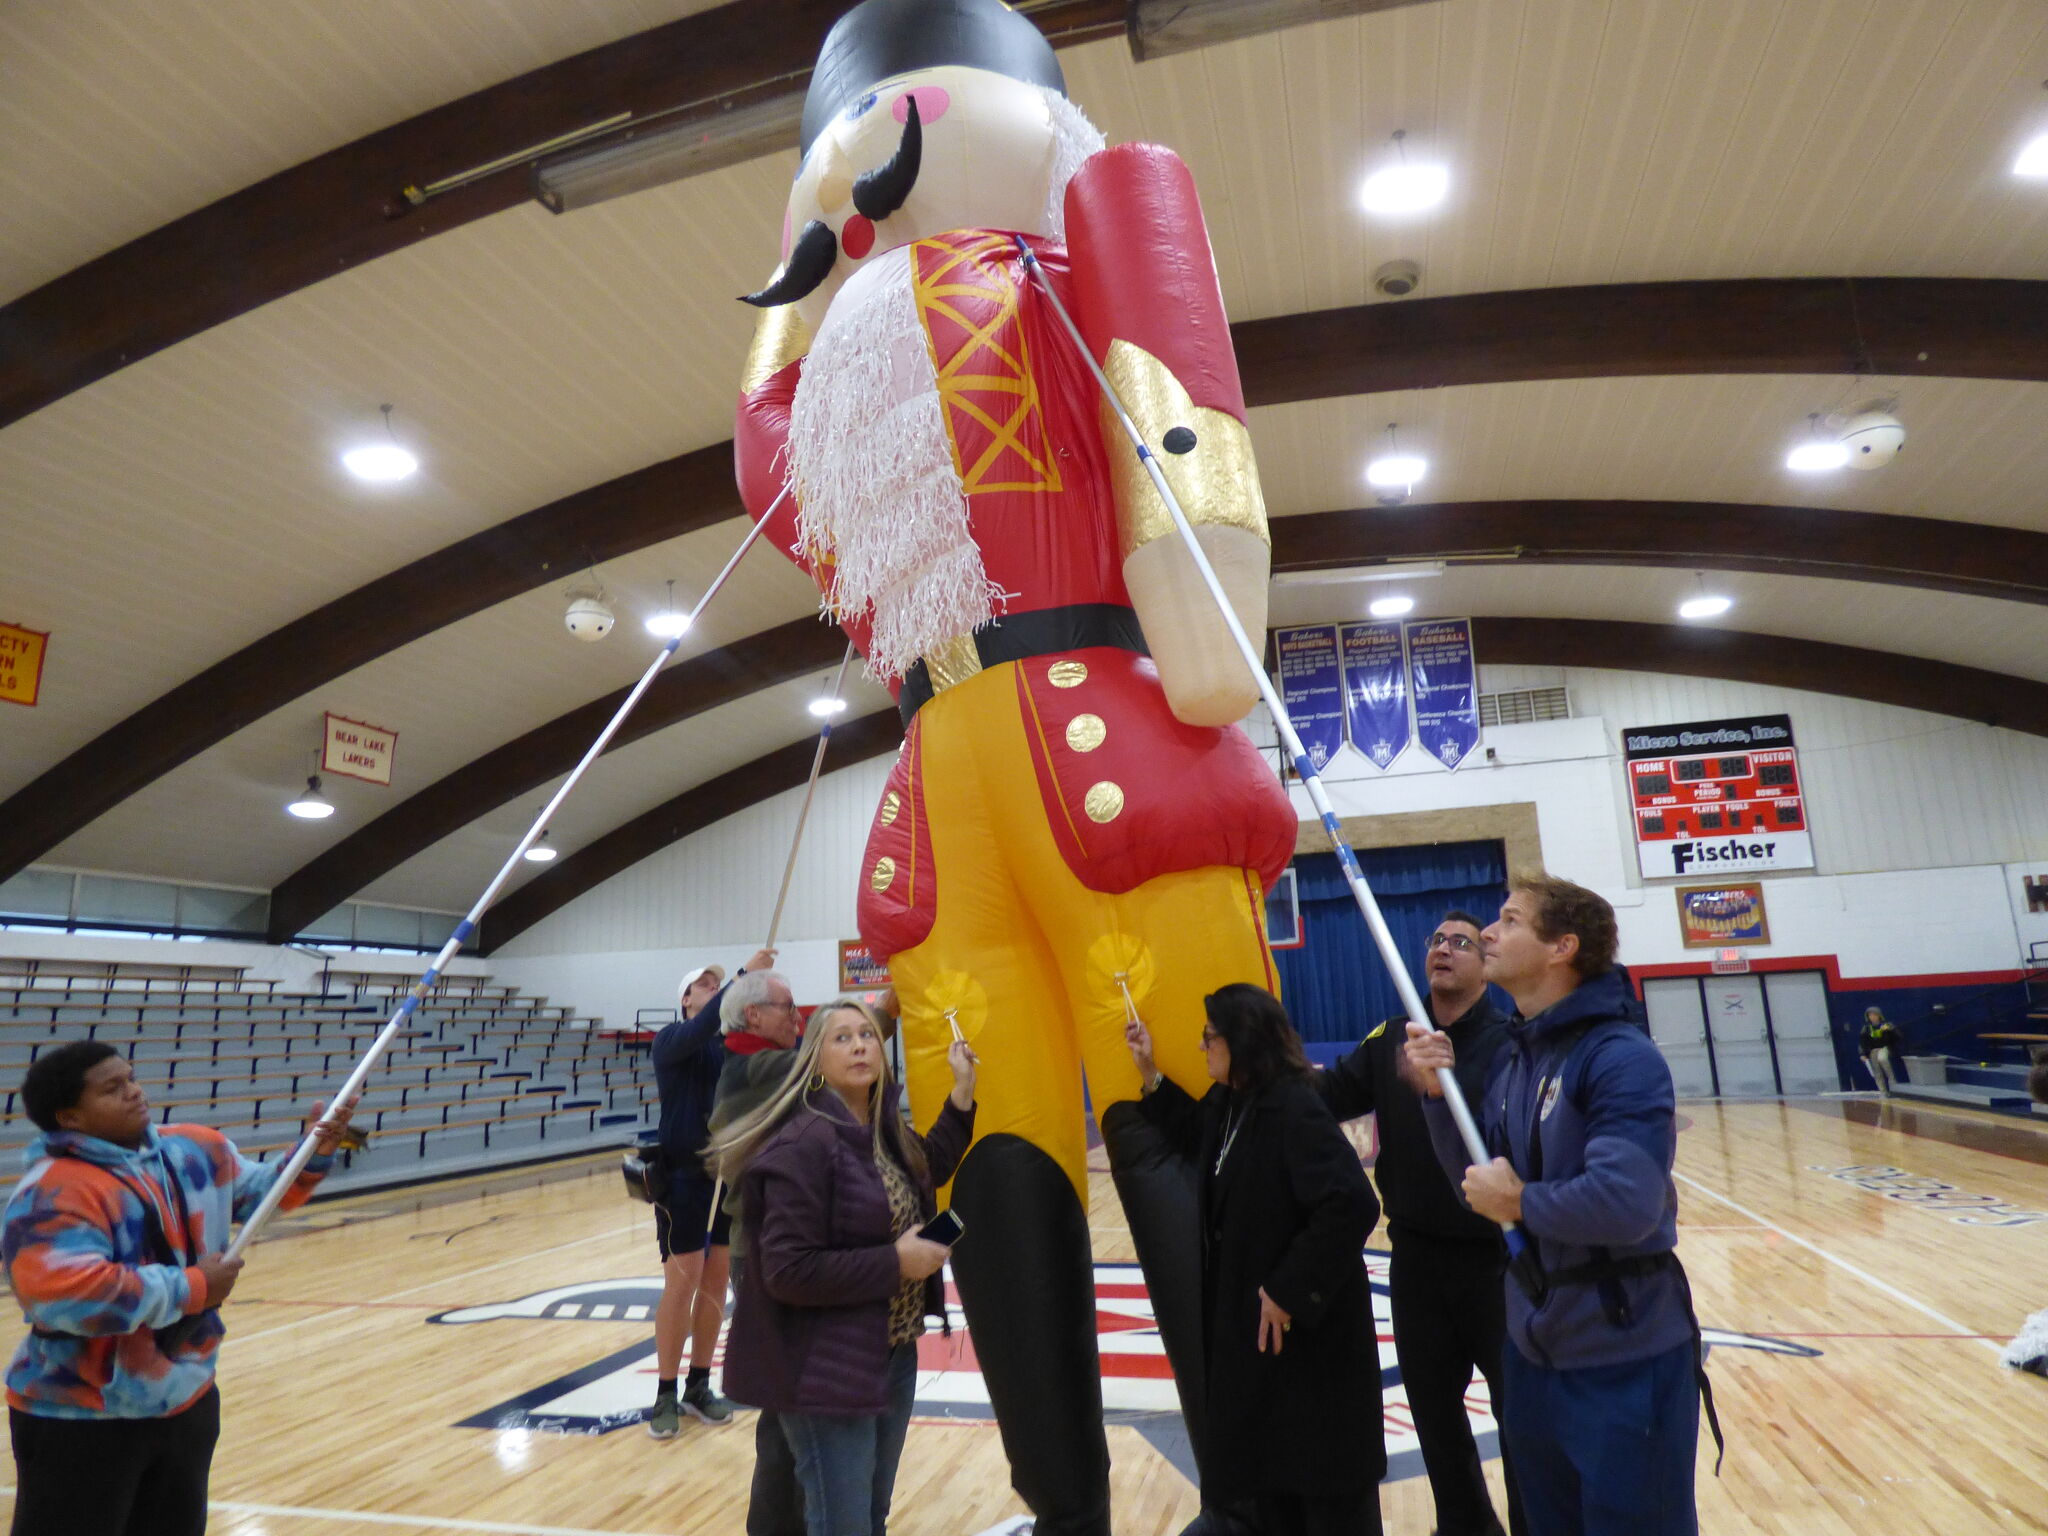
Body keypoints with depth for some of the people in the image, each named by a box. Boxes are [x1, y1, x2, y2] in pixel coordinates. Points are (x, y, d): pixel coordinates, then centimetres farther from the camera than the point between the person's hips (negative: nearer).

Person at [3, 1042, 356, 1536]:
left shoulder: (198, 1149, 0)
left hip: (187, 1402, 8)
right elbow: (66, 1295, -38)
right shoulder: (56, 1192, -25)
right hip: (82, 1423, -7)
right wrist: (191, 1289, -27)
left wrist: (314, 1156, -3)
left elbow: (258, 1192, 16)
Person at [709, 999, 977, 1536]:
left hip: (894, 1356, 8)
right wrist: (895, 1262, -22)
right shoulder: (802, 1146, -23)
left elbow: (931, 1168, 24)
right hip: (828, 1371, -8)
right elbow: (788, 1271, -25)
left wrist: (963, 1090, 13)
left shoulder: (882, 1129, 3)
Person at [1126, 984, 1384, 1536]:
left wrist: (1290, 1290, -26)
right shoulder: (1228, 1104, 3)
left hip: (1308, 1326, -9)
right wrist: (1151, 1077, 10)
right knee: (1262, 1460, 21)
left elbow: (1351, 1205, -32)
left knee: (1326, 1479, 9)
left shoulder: (1294, 1110, -25)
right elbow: (1195, 1141, 22)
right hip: (1246, 1316, 9)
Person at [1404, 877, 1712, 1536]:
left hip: (1624, 1359, -8)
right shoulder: (1512, 1056, 4)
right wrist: (1437, 1093, -7)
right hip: (1532, 1350, 8)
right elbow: (1480, 1183, 6)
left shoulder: (1622, 1058, -21)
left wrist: (1522, 1203, -17)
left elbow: (1625, 1203, -32)